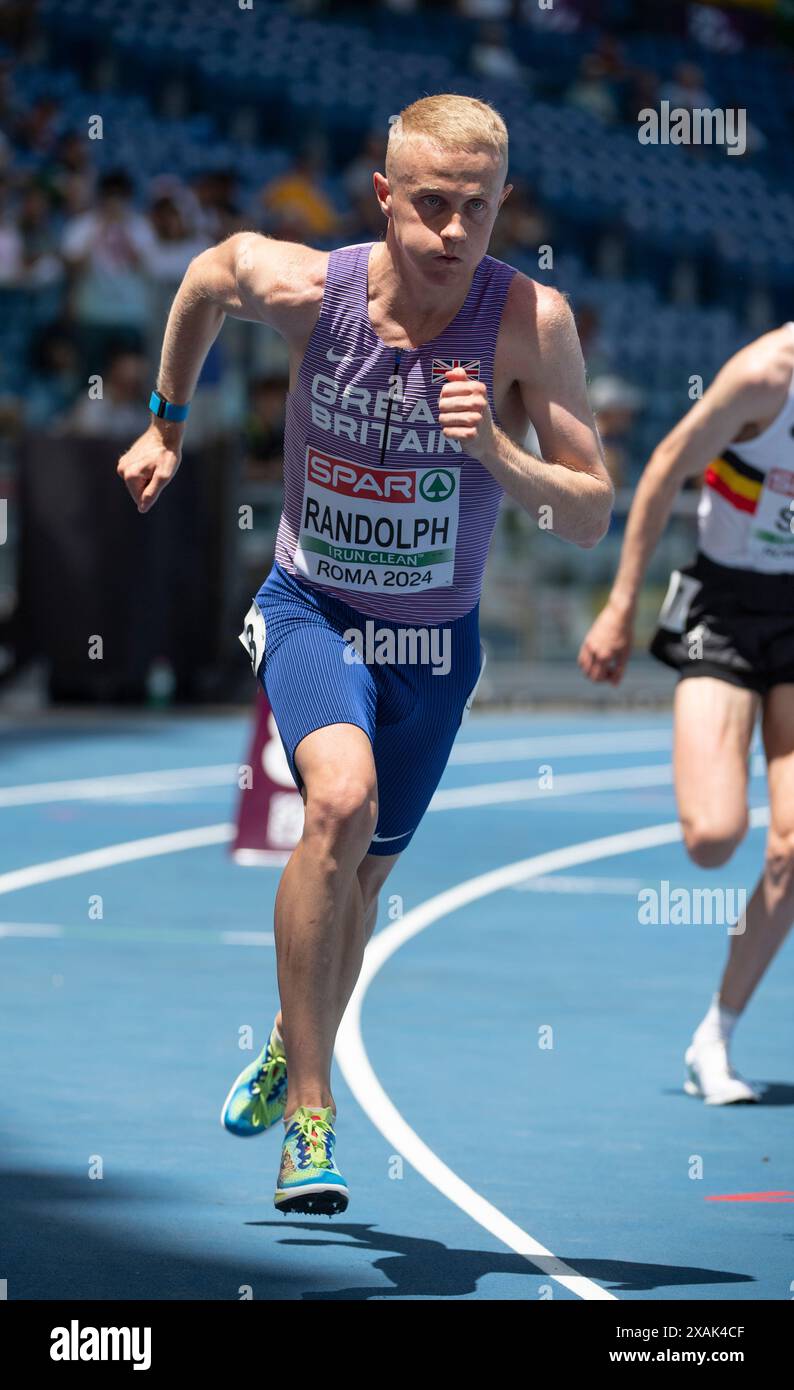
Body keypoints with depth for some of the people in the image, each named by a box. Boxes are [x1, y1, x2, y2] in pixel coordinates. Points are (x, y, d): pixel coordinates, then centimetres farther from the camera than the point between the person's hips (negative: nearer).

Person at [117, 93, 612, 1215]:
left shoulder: (531, 321, -20)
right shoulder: (304, 287, -19)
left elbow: (592, 519, -17)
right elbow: (207, 274, 7)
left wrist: (495, 451, -35)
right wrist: (166, 427, 18)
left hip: (436, 641, 2)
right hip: (311, 611, -2)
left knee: (363, 874, 17)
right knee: (341, 803, -30)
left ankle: (290, 1050, 48)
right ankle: (307, 1111, -22)